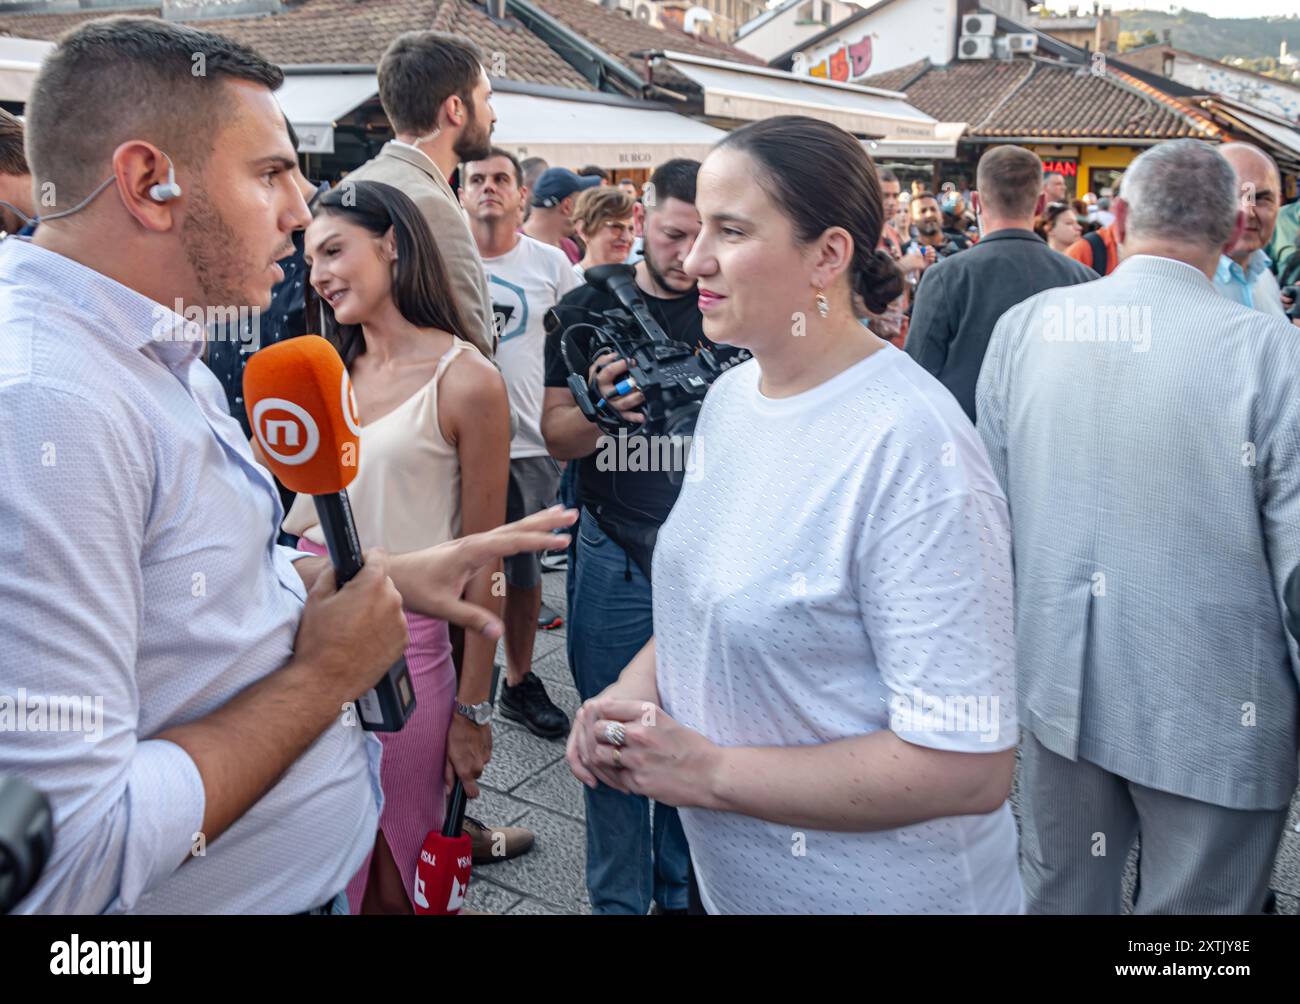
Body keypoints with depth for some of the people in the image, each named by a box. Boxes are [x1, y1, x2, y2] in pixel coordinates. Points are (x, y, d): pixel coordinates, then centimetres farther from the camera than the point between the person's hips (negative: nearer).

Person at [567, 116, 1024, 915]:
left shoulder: (912, 447, -26)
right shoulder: (730, 394, 0)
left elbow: (968, 767, -26)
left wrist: (710, 773, -22)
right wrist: (636, 687, -7)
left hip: (880, 887, -7)